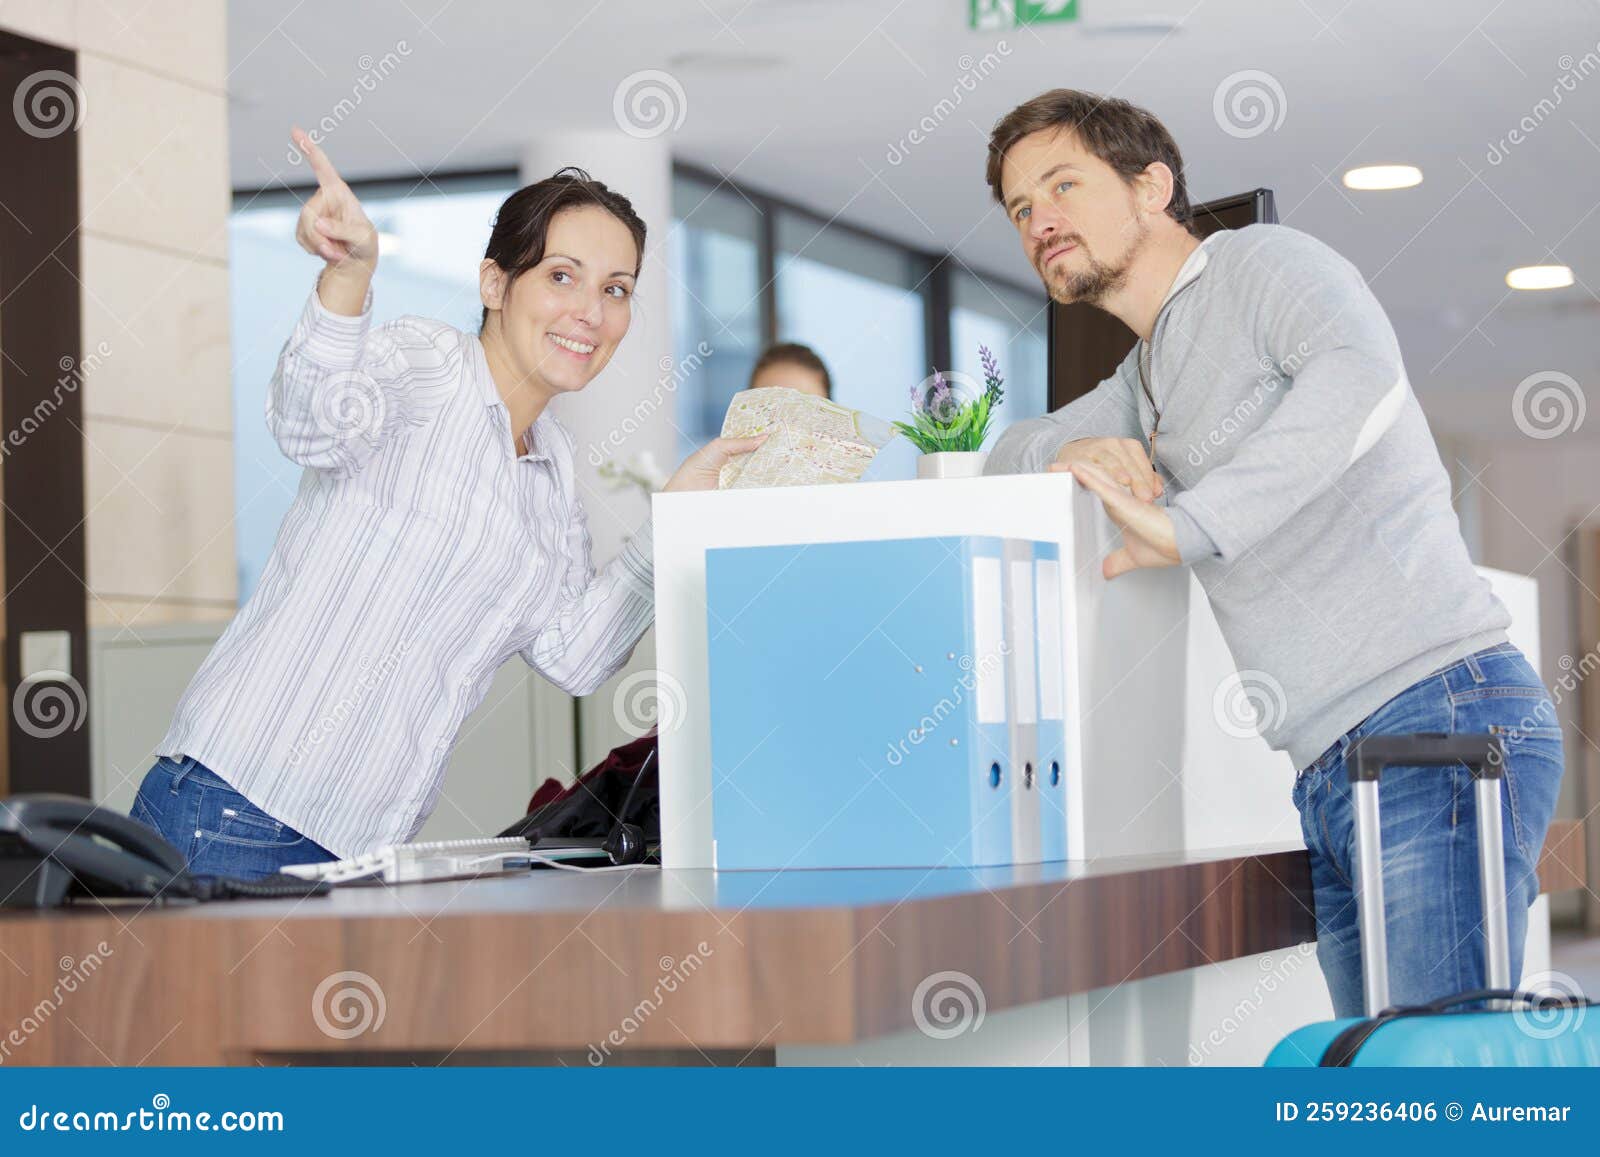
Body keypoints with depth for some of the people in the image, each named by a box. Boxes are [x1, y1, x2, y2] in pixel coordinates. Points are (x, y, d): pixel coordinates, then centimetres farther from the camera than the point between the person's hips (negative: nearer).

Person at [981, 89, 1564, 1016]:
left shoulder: (1259, 262, 0)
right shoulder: (1147, 380, 27)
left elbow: (1363, 378, -20)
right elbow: (1008, 457, 28)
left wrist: (1185, 527, -26)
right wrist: (1072, 454, 4)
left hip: (1438, 714, -9)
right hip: (1331, 773, 9)